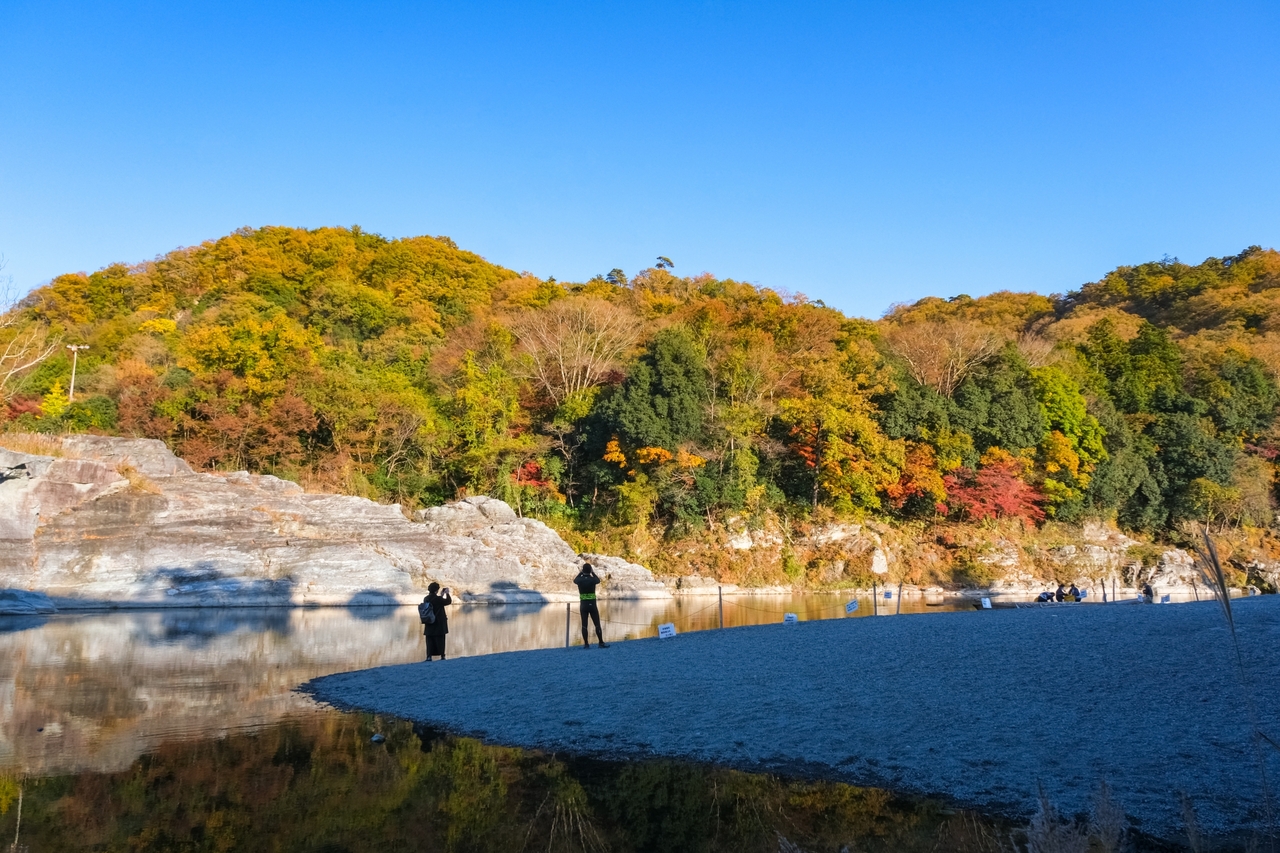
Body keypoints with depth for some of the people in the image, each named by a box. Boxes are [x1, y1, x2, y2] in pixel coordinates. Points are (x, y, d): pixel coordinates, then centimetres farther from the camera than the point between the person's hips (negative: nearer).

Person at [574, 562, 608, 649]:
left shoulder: (580, 580, -5)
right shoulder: (592, 580, -10)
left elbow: (574, 580, 21)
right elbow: (598, 580, 16)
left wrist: (581, 572, 27)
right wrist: (593, 572, 25)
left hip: (583, 605, 2)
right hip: (592, 605, -2)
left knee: (584, 625, 4)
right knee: (597, 624, 4)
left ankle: (586, 644, 4)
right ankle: (601, 643, 5)